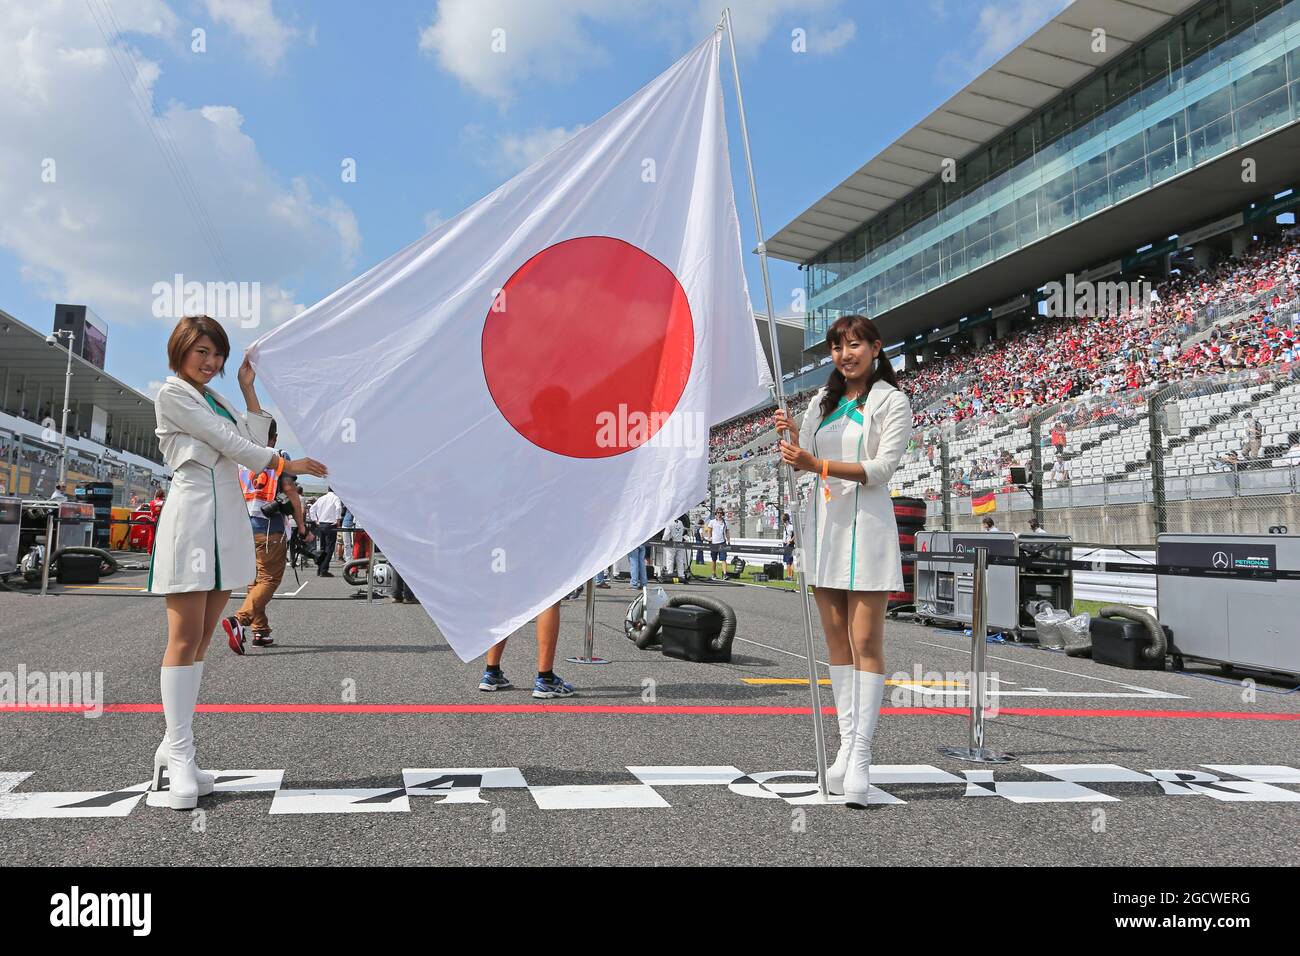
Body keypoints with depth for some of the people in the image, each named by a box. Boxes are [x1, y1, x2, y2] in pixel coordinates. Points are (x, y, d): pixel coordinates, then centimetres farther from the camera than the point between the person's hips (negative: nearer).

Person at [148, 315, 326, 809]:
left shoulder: (214, 398, 23)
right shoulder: (172, 393, 0)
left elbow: (254, 439, 14)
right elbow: (229, 443, -6)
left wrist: (248, 388, 14)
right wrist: (286, 464, -2)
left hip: (228, 515, 8)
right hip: (193, 513, -8)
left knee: (201, 640, 5)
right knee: (185, 639, -8)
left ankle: (174, 746, 9)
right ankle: (180, 754, -6)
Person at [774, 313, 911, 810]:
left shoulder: (892, 402, -1)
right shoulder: (822, 400, 16)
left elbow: (883, 466, -13)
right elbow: (801, 461, 16)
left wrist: (819, 465, -23)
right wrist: (790, 434, -5)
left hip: (865, 527, -6)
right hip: (823, 525, 6)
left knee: (866, 643, -7)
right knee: (836, 641, 8)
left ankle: (861, 757, -5)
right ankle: (845, 745, 15)